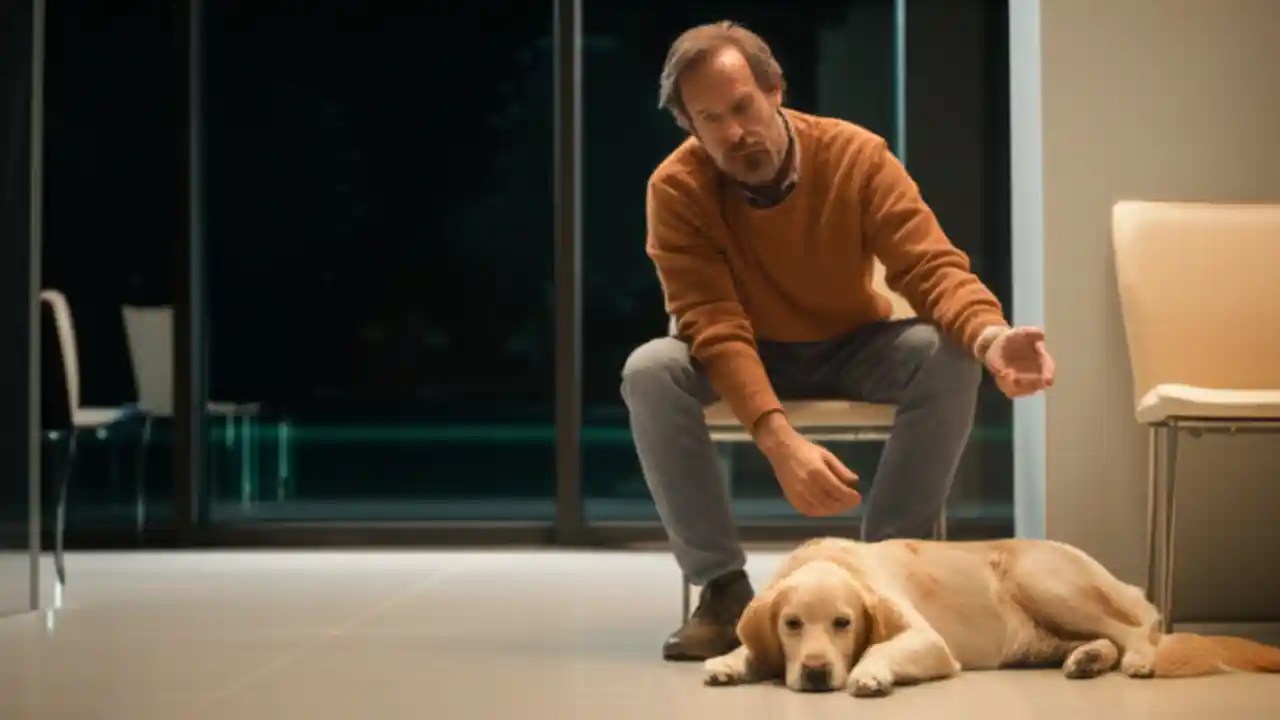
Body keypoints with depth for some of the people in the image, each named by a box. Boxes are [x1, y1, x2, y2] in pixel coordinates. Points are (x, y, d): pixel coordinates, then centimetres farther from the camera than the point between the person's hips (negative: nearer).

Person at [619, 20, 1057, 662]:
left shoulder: (857, 156, -21)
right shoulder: (676, 188, -23)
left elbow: (932, 266, -25)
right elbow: (714, 326, -29)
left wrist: (990, 335, -50)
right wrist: (780, 440, -45)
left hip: (853, 348, 1)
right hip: (744, 358, -1)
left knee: (949, 356, -30)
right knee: (650, 370, -32)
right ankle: (723, 588, -20)